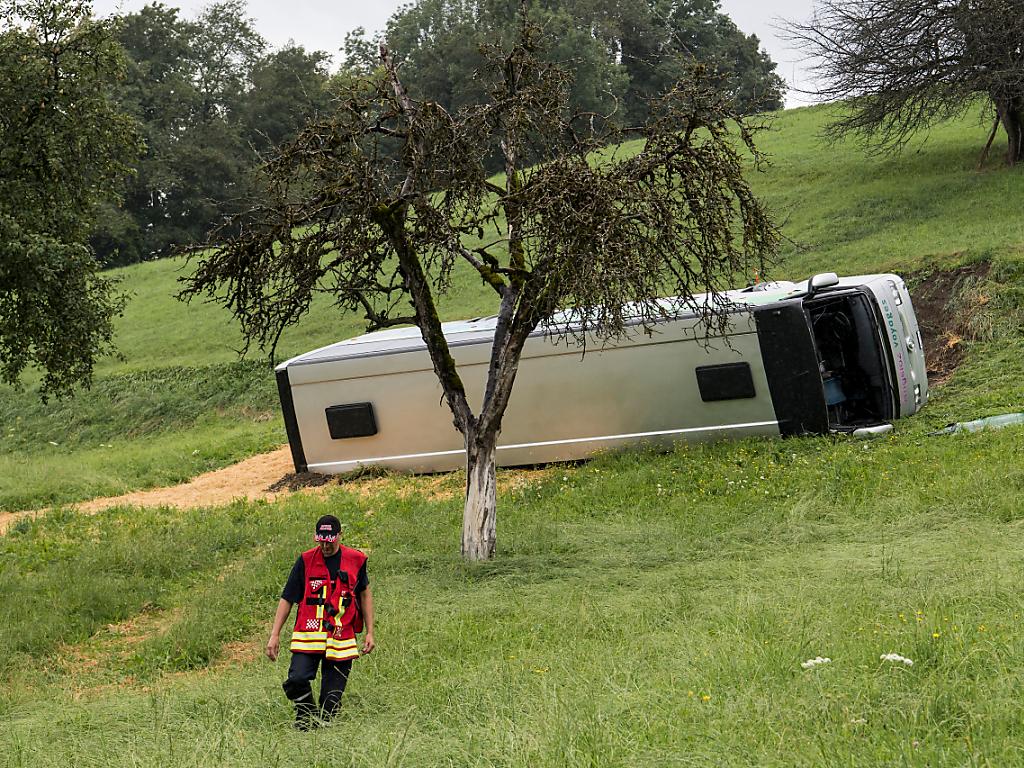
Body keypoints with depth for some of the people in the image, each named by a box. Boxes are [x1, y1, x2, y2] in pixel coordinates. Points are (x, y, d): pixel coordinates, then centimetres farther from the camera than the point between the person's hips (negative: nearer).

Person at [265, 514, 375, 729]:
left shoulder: (356, 560, 6)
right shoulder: (305, 561, 1)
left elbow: (365, 594, 20)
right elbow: (287, 599, 6)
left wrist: (369, 632, 17)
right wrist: (274, 635, 0)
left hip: (341, 639, 1)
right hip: (308, 635, -1)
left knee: (332, 699, -2)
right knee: (296, 680, -21)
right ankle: (306, 716, 5)